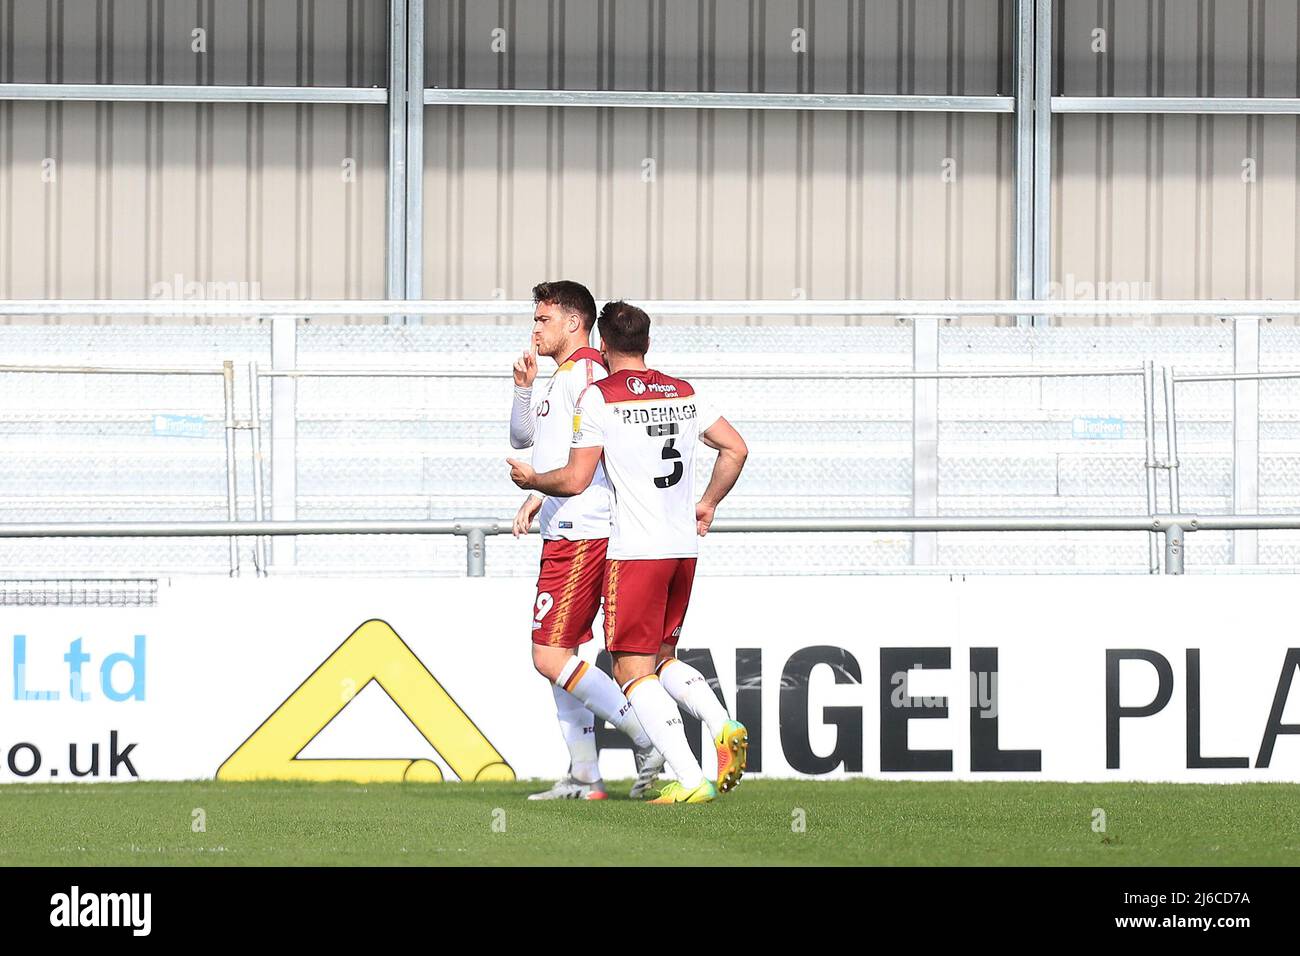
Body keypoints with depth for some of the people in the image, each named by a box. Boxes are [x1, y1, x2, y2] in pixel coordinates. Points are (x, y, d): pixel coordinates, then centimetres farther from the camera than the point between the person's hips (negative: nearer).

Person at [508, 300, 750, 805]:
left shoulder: (598, 397, -7)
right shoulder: (684, 393, 11)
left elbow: (575, 480, -8)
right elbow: (735, 448, 12)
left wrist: (531, 479, 11)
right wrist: (707, 504, 24)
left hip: (635, 550, -6)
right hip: (684, 547, 7)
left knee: (633, 669, -2)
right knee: (662, 658, 21)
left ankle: (691, 778, -14)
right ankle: (724, 728, -4)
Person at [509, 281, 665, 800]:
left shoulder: (586, 371, -11)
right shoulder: (560, 377, 21)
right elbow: (522, 438, 27)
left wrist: (537, 497, -16)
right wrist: (524, 386, 12)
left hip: (580, 536, -11)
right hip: (563, 536, 11)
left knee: (549, 656, -13)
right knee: (559, 658, 10)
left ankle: (647, 739, -11)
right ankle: (583, 777, 12)